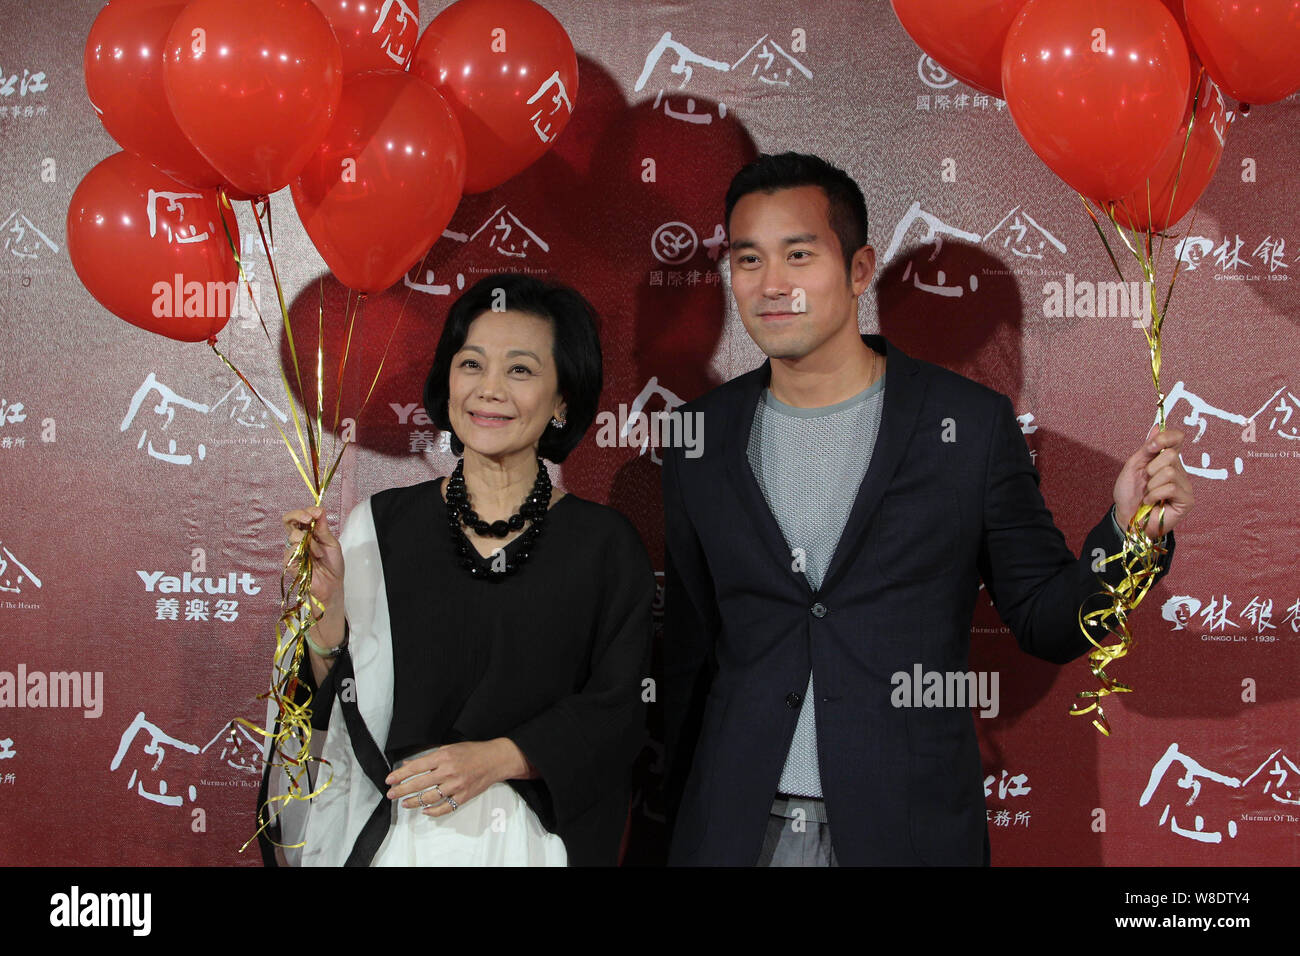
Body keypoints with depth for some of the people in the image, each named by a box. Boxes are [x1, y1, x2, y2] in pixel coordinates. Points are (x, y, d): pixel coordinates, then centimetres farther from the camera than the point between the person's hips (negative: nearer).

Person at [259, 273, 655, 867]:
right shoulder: (378, 526, -3)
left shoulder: (605, 545, -6)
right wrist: (328, 604, -17)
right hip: (393, 834, 1)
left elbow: (614, 714, -5)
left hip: (534, 838, -1)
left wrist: (495, 758, -17)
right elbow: (337, 710, -1)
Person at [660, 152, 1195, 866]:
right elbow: (688, 654, 8)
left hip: (910, 831, -2)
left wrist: (1126, 532, -18)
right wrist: (677, 823, 8)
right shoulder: (702, 434, 2)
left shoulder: (972, 423, -5)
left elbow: (1044, 624, -1)